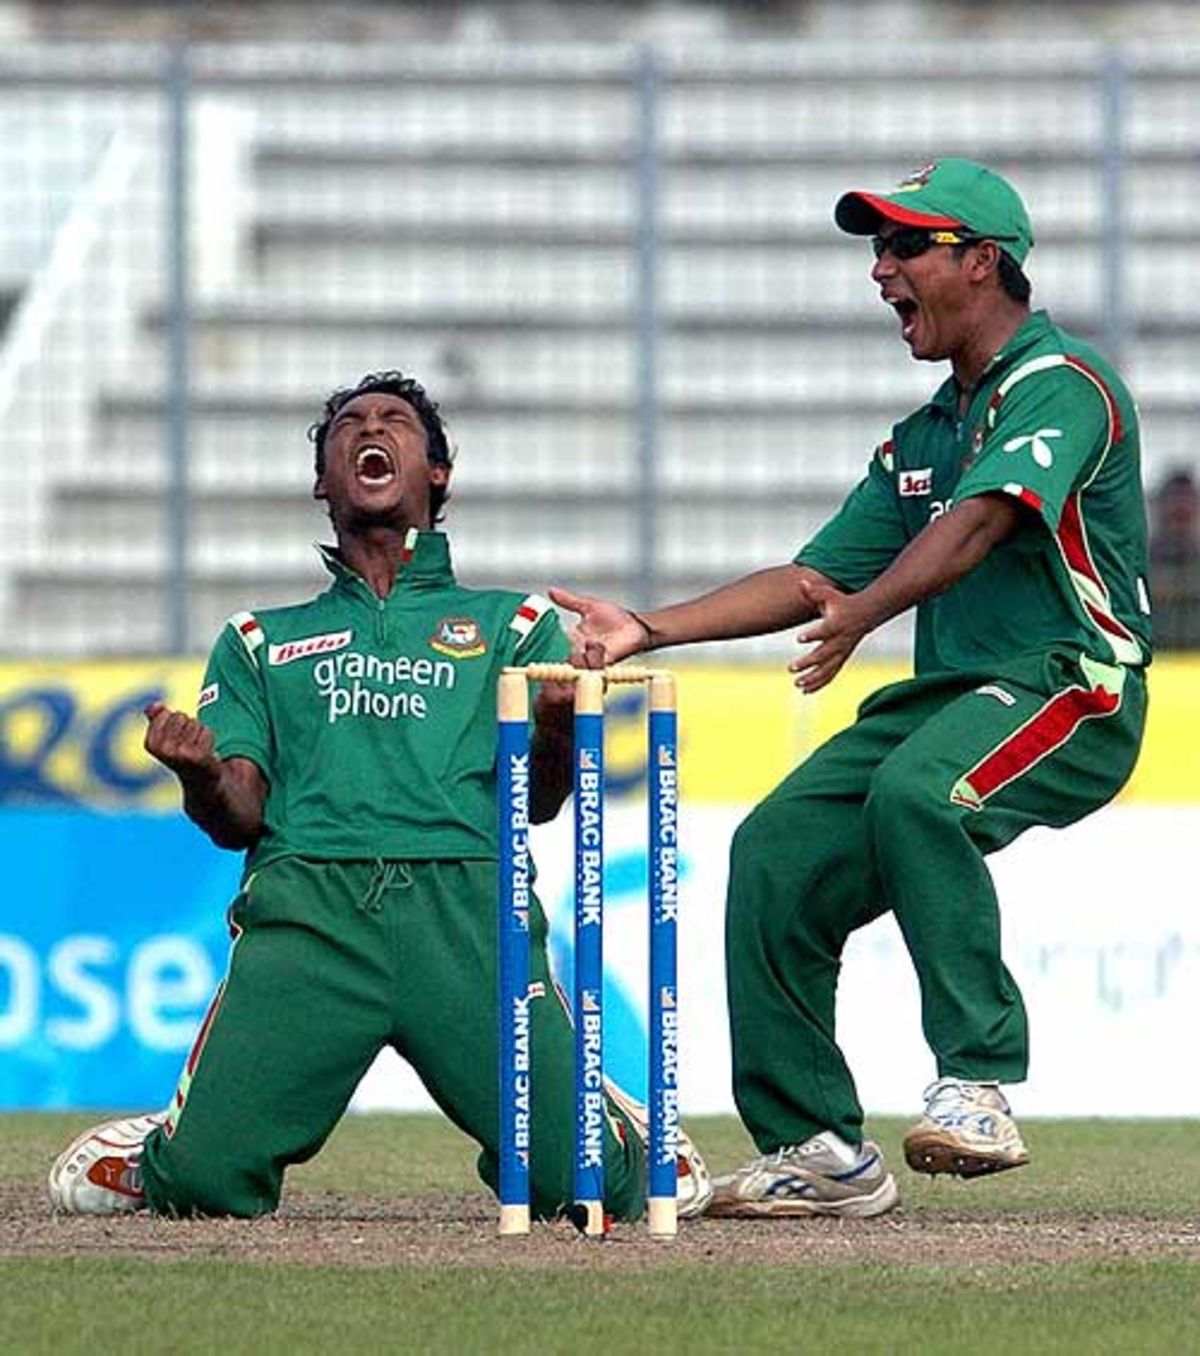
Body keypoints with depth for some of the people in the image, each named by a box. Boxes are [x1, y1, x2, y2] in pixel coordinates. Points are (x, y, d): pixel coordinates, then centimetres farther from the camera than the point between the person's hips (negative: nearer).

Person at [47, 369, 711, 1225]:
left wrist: (554, 730, -11)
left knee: (581, 1184, -17)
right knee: (207, 1183, -19)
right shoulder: (262, 641, 27)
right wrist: (199, 772, -9)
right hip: (306, 900, 0)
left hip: (468, 904, 0)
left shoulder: (513, 623, 25)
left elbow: (537, 801, 12)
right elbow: (238, 819, 14)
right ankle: (176, 1143, 18)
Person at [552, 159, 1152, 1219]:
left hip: (1070, 688, -9)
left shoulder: (1061, 383, -6)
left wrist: (865, 611, -36)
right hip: (947, 695, 9)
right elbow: (812, 580, 21)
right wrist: (651, 630, 10)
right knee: (777, 849, -6)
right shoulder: (922, 435, 23)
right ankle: (817, 1149, -1)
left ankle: (978, 1086, -36)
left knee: (915, 793, -36)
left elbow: (983, 518, -23)